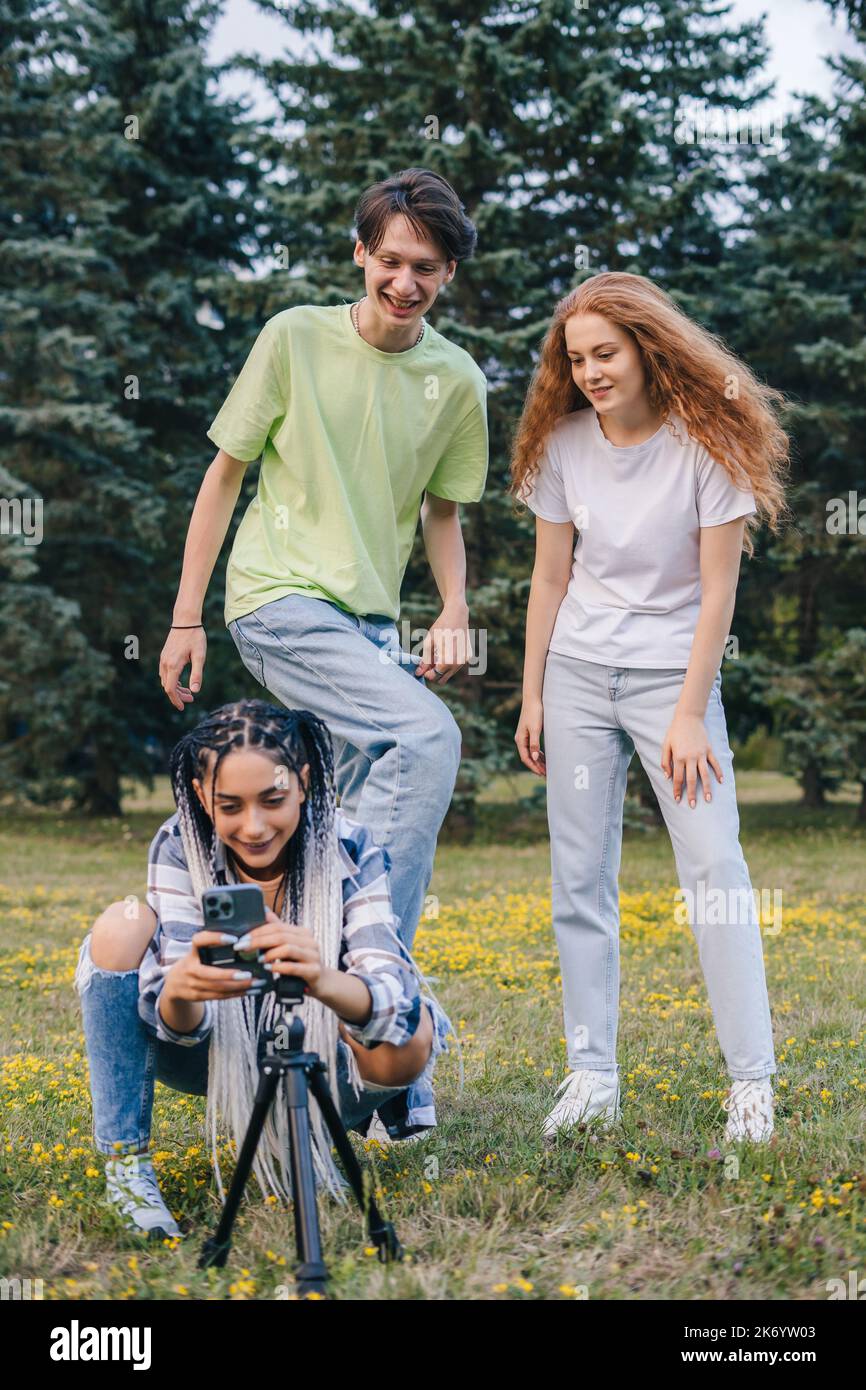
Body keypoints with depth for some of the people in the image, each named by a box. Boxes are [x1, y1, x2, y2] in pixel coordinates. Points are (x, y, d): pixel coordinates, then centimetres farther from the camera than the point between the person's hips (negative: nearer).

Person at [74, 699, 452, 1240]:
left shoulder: (351, 850, -22)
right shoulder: (179, 848, -20)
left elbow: (394, 994, -34)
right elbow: (180, 1024, -27)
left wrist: (323, 981, -58)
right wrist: (177, 991, -53)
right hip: (214, 1051, 0)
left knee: (410, 1042, -32)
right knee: (121, 928, -25)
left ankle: (297, 1135, 1)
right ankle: (126, 1164, -18)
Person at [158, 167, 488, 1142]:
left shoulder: (456, 382, 7)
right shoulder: (296, 337, -2)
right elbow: (225, 474, 3)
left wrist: (454, 614, 0)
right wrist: (185, 617, 0)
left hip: (370, 626, 5)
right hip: (279, 601, -4)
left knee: (362, 831, 4)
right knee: (426, 735, -27)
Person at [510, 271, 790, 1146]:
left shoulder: (709, 438, -10)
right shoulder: (563, 443, 1)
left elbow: (718, 587, -10)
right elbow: (550, 577, 8)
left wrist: (691, 715, -13)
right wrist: (532, 697, 7)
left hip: (672, 670, -3)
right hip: (578, 672, 4)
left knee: (713, 866, -11)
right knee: (580, 875, 3)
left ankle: (752, 1083, -5)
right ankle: (592, 1078, 11)